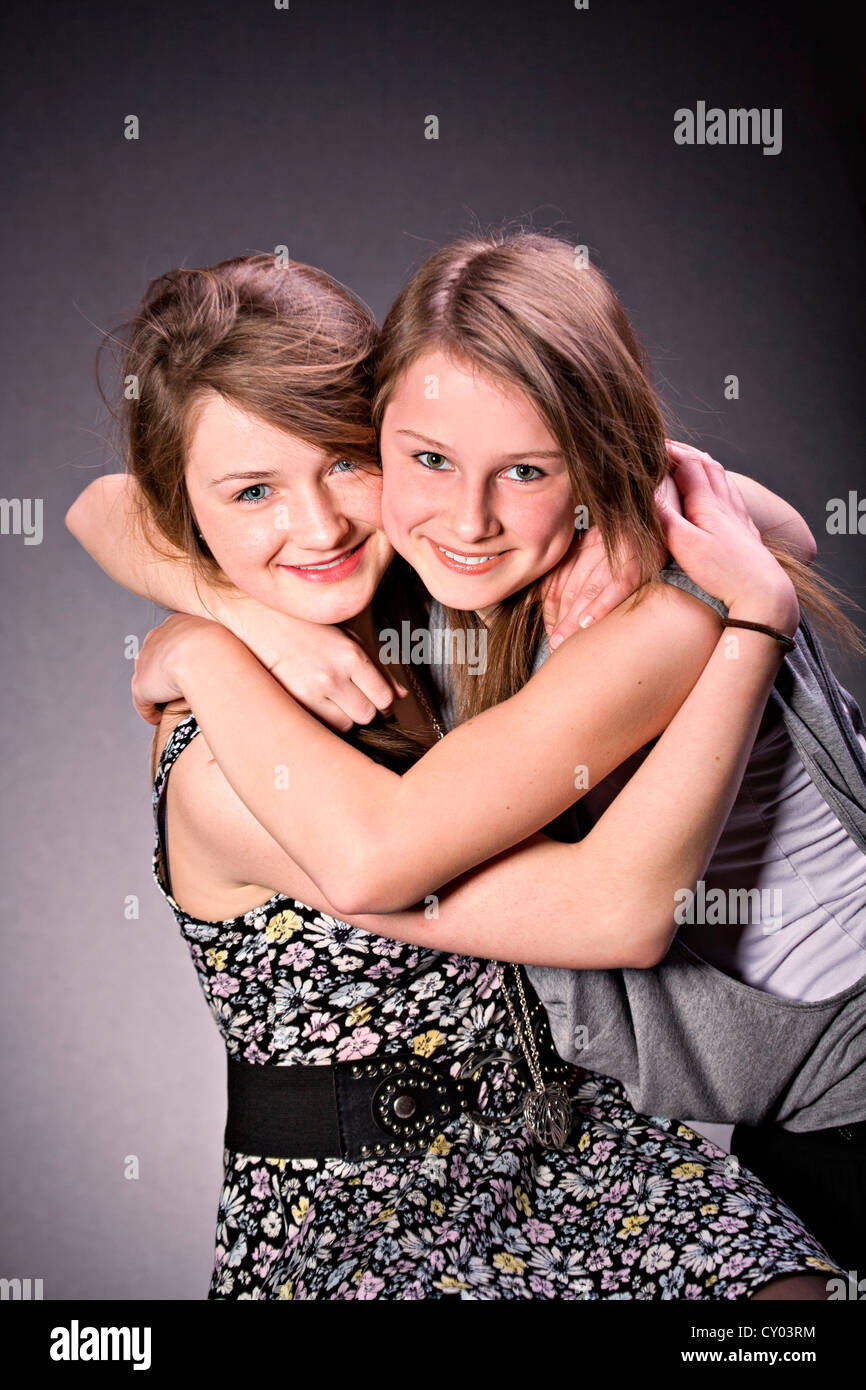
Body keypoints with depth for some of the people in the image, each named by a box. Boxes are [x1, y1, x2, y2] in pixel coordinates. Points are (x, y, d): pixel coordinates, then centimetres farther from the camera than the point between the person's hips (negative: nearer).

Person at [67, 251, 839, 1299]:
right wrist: (759, 611, -24)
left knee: (778, 1277, -14)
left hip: (555, 1131, 5)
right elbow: (616, 910, -29)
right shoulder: (230, 770, -24)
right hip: (345, 1222, -5)